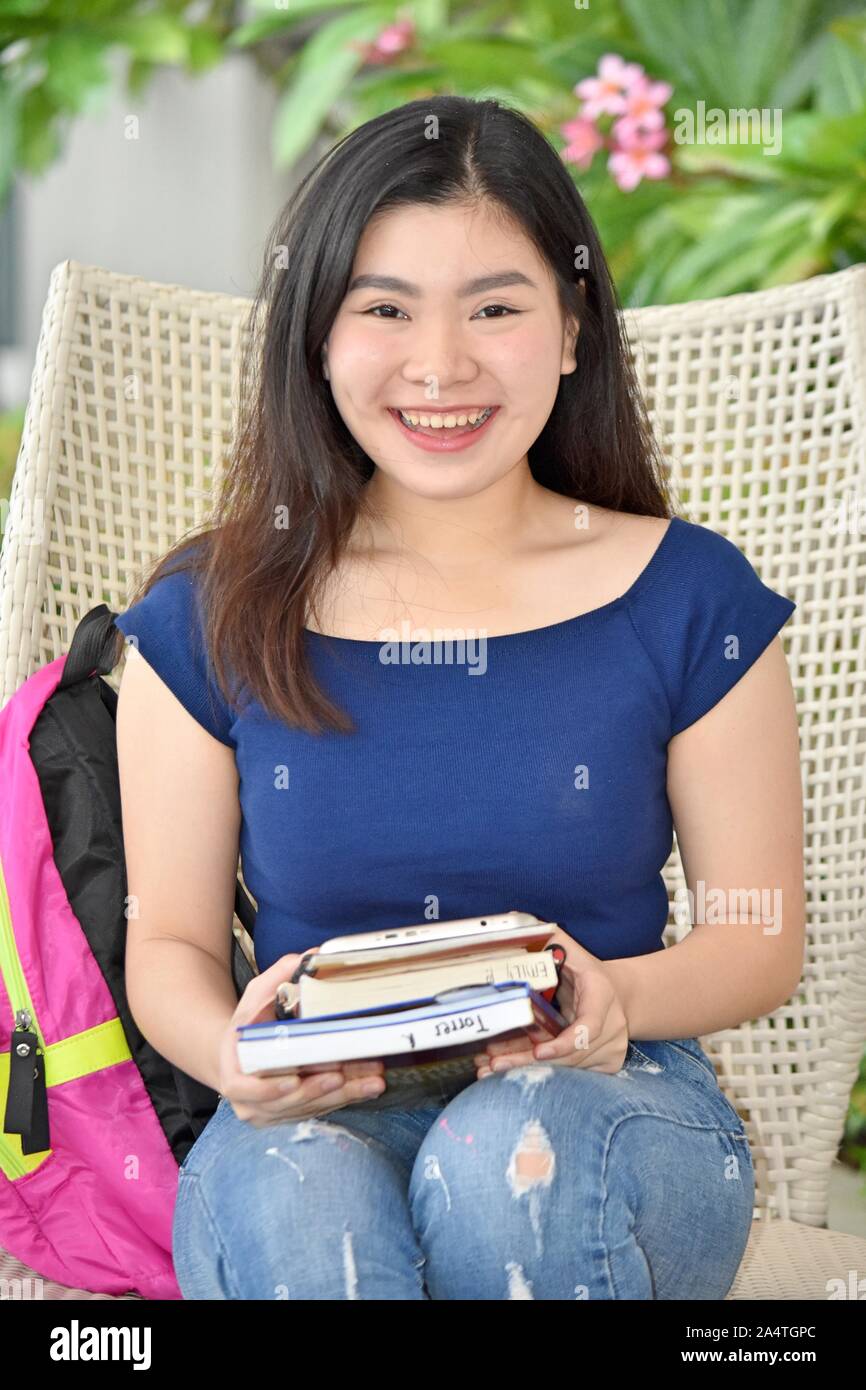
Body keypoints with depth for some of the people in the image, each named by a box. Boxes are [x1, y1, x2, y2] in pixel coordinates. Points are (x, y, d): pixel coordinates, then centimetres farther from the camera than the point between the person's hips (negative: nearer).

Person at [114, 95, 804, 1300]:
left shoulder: (687, 600, 2)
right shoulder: (211, 621, 5)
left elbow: (761, 938, 5)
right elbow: (170, 942, 8)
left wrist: (622, 1000, -18)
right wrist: (234, 1053, -16)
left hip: (603, 1107, 1)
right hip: (319, 1118, 0)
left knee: (513, 1156, -35)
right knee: (290, 1201, -36)